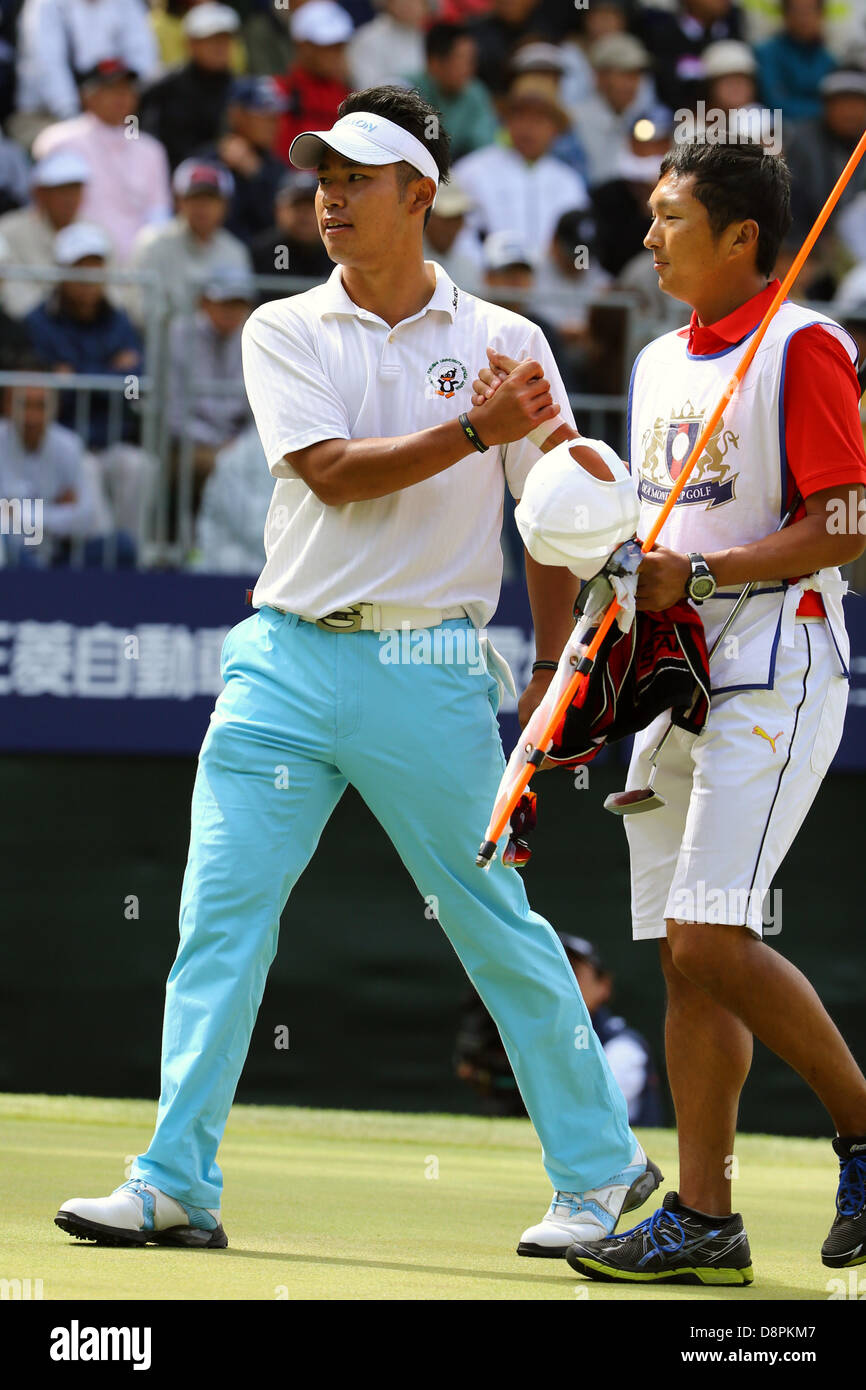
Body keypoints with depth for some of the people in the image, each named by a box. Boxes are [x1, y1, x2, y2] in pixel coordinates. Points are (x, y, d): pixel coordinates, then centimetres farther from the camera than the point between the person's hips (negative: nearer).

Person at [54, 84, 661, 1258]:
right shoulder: (283, 332, 7)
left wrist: (552, 677, 1)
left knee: (499, 929, 2)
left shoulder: (502, 341, 5)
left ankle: (602, 1170, 16)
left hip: (430, 673, -2)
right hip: (286, 662, 2)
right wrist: (478, 429, -17)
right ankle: (175, 1190, -4)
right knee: (218, 916, -6)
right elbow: (335, 475, -8)